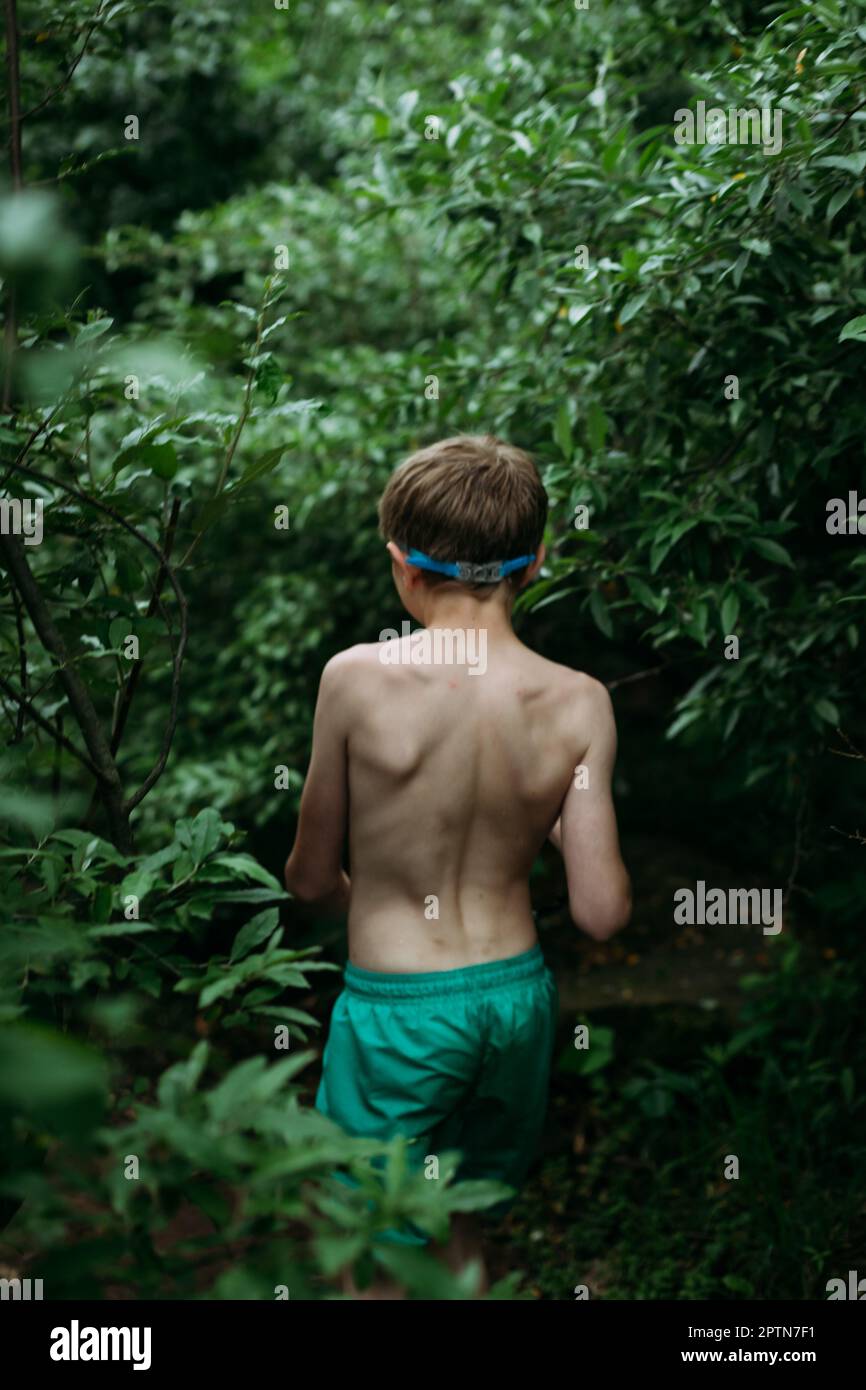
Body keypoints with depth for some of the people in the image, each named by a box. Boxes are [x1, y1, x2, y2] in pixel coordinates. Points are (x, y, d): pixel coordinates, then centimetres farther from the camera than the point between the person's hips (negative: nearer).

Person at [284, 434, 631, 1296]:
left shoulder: (358, 679, -17)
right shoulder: (579, 704, -11)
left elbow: (310, 878, -6)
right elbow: (601, 914, -11)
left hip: (394, 1005, -3)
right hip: (517, 995, 4)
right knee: (463, 1230, 25)